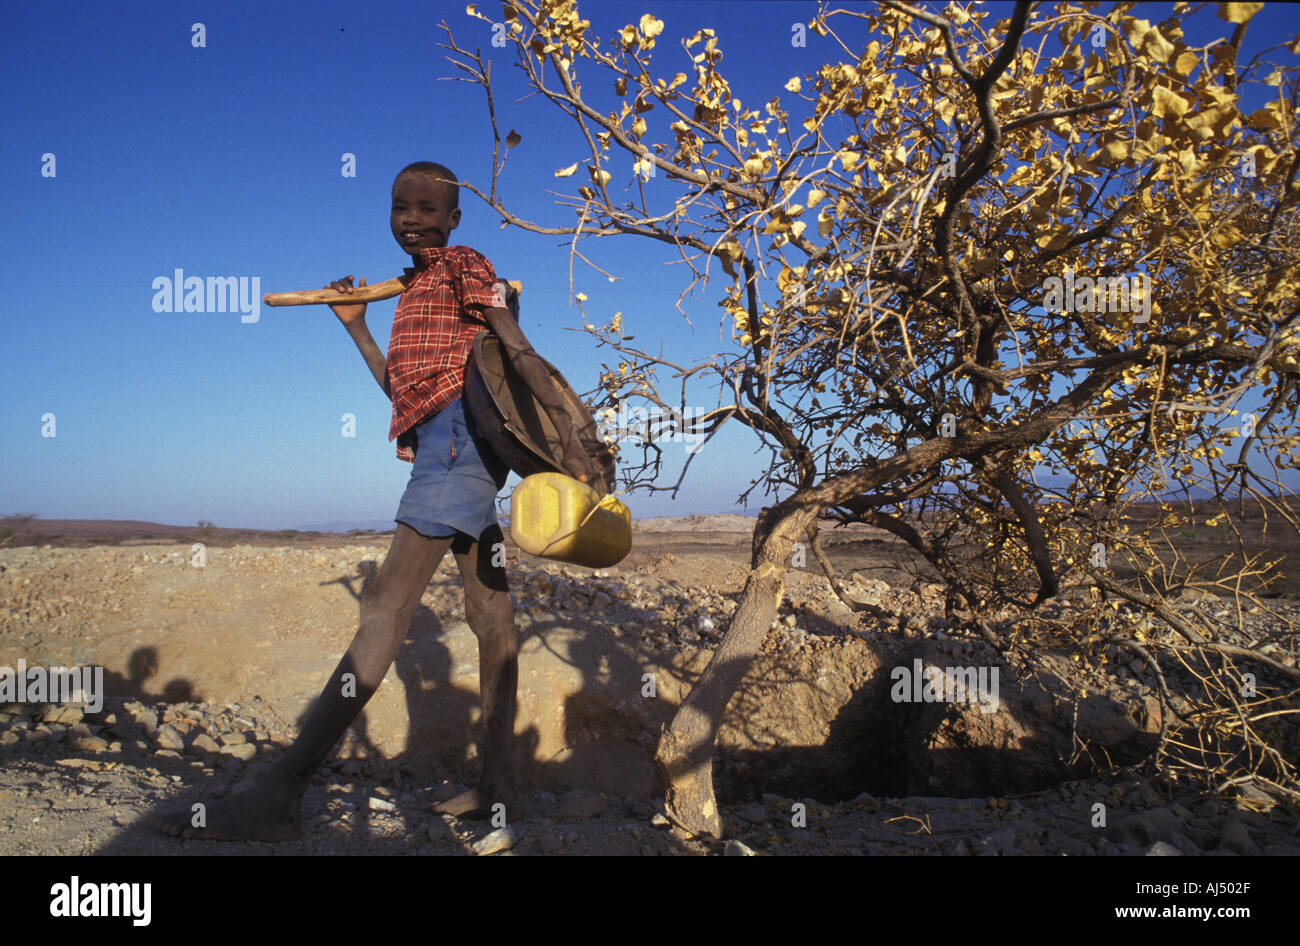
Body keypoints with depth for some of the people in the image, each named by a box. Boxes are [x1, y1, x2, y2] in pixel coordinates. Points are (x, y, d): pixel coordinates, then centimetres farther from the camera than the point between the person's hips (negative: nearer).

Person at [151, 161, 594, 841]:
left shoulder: (464, 267, 1)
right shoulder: (413, 289, 28)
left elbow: (521, 353, -10)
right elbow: (402, 388, 27)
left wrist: (571, 440, -20)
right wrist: (355, 325, 22)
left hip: (458, 434, -10)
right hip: (446, 448, 10)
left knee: (386, 603, -17)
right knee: (490, 615, 6)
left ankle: (279, 798, -19)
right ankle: (499, 784, 9)